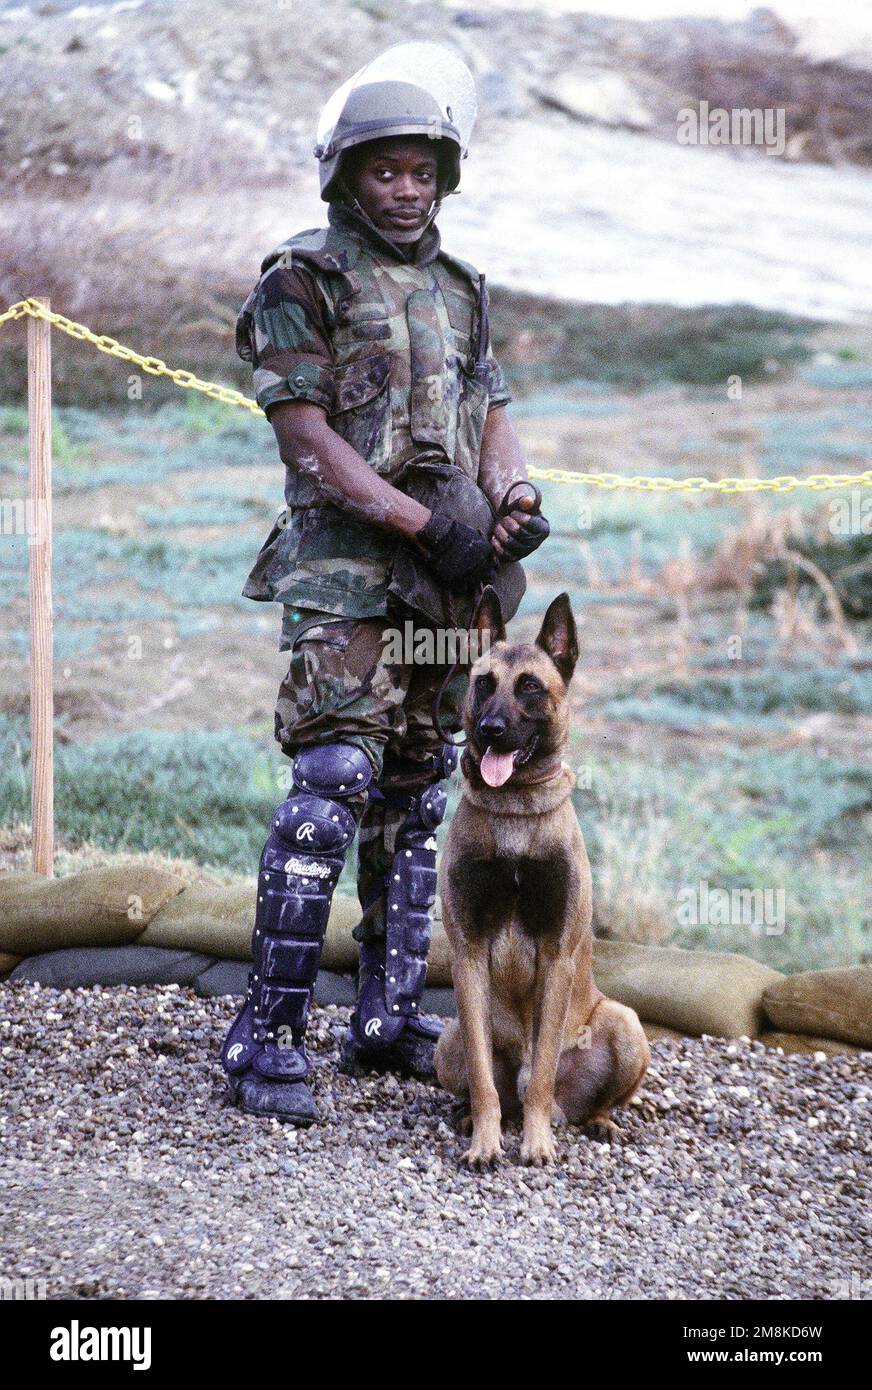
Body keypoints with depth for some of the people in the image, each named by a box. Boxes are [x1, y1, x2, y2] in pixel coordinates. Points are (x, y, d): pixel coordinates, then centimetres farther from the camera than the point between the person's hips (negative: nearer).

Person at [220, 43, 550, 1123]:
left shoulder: (459, 288, 18)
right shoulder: (301, 279, -3)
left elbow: (492, 417, 16)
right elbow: (308, 437, -10)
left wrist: (512, 503, -6)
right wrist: (427, 524, -15)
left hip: (445, 581, 7)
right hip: (346, 569, -7)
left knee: (416, 791, 9)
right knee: (334, 782, -15)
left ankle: (387, 1018, 17)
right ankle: (265, 1034, -10)